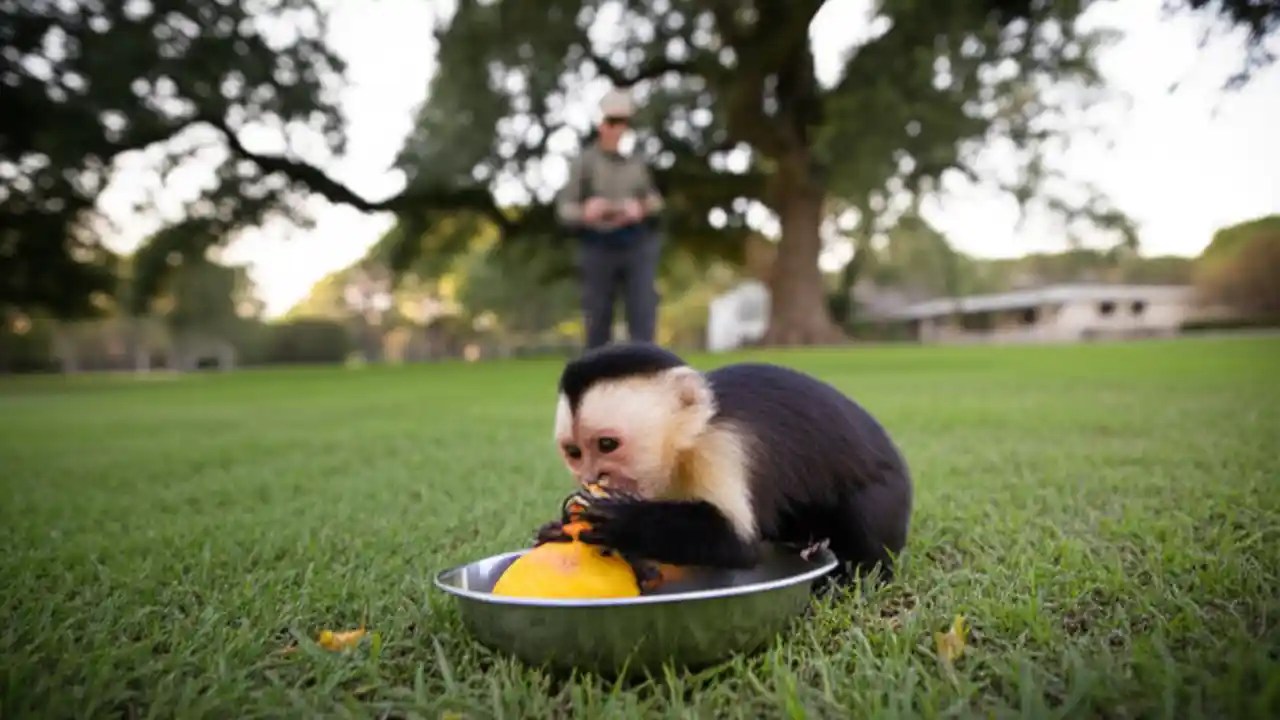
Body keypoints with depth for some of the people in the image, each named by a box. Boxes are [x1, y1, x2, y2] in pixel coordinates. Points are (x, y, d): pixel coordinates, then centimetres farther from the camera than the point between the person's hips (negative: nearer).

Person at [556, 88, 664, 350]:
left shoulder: (637, 161, 11)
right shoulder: (584, 162, 2)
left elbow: (656, 200, 14)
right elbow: (564, 208, -2)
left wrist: (642, 208, -8)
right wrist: (585, 212, -24)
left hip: (638, 243, 2)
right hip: (598, 247, -2)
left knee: (643, 309, -7)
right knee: (598, 317, 4)